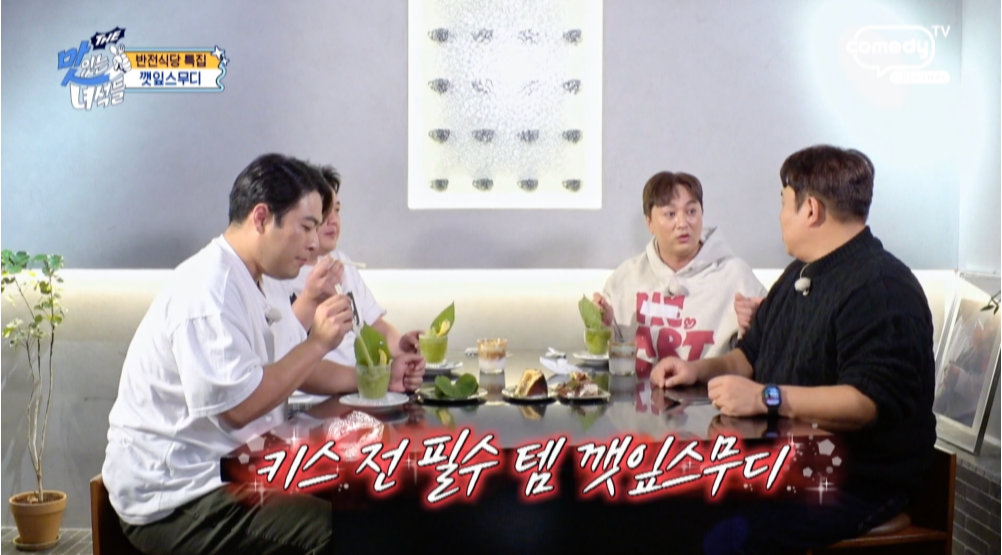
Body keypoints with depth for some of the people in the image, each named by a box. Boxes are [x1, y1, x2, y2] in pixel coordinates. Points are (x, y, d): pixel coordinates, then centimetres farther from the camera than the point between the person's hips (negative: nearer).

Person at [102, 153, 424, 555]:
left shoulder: (240, 283, 12)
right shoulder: (208, 289, -21)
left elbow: (286, 372, 18)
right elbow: (238, 406, -26)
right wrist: (317, 343, -18)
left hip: (219, 471, 10)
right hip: (173, 502, -10)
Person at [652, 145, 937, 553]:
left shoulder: (881, 289, -17)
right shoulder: (800, 275, 16)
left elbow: (873, 401, -28)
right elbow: (752, 354, 27)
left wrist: (768, 398, -31)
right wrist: (700, 369, 9)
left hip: (861, 482, -9)